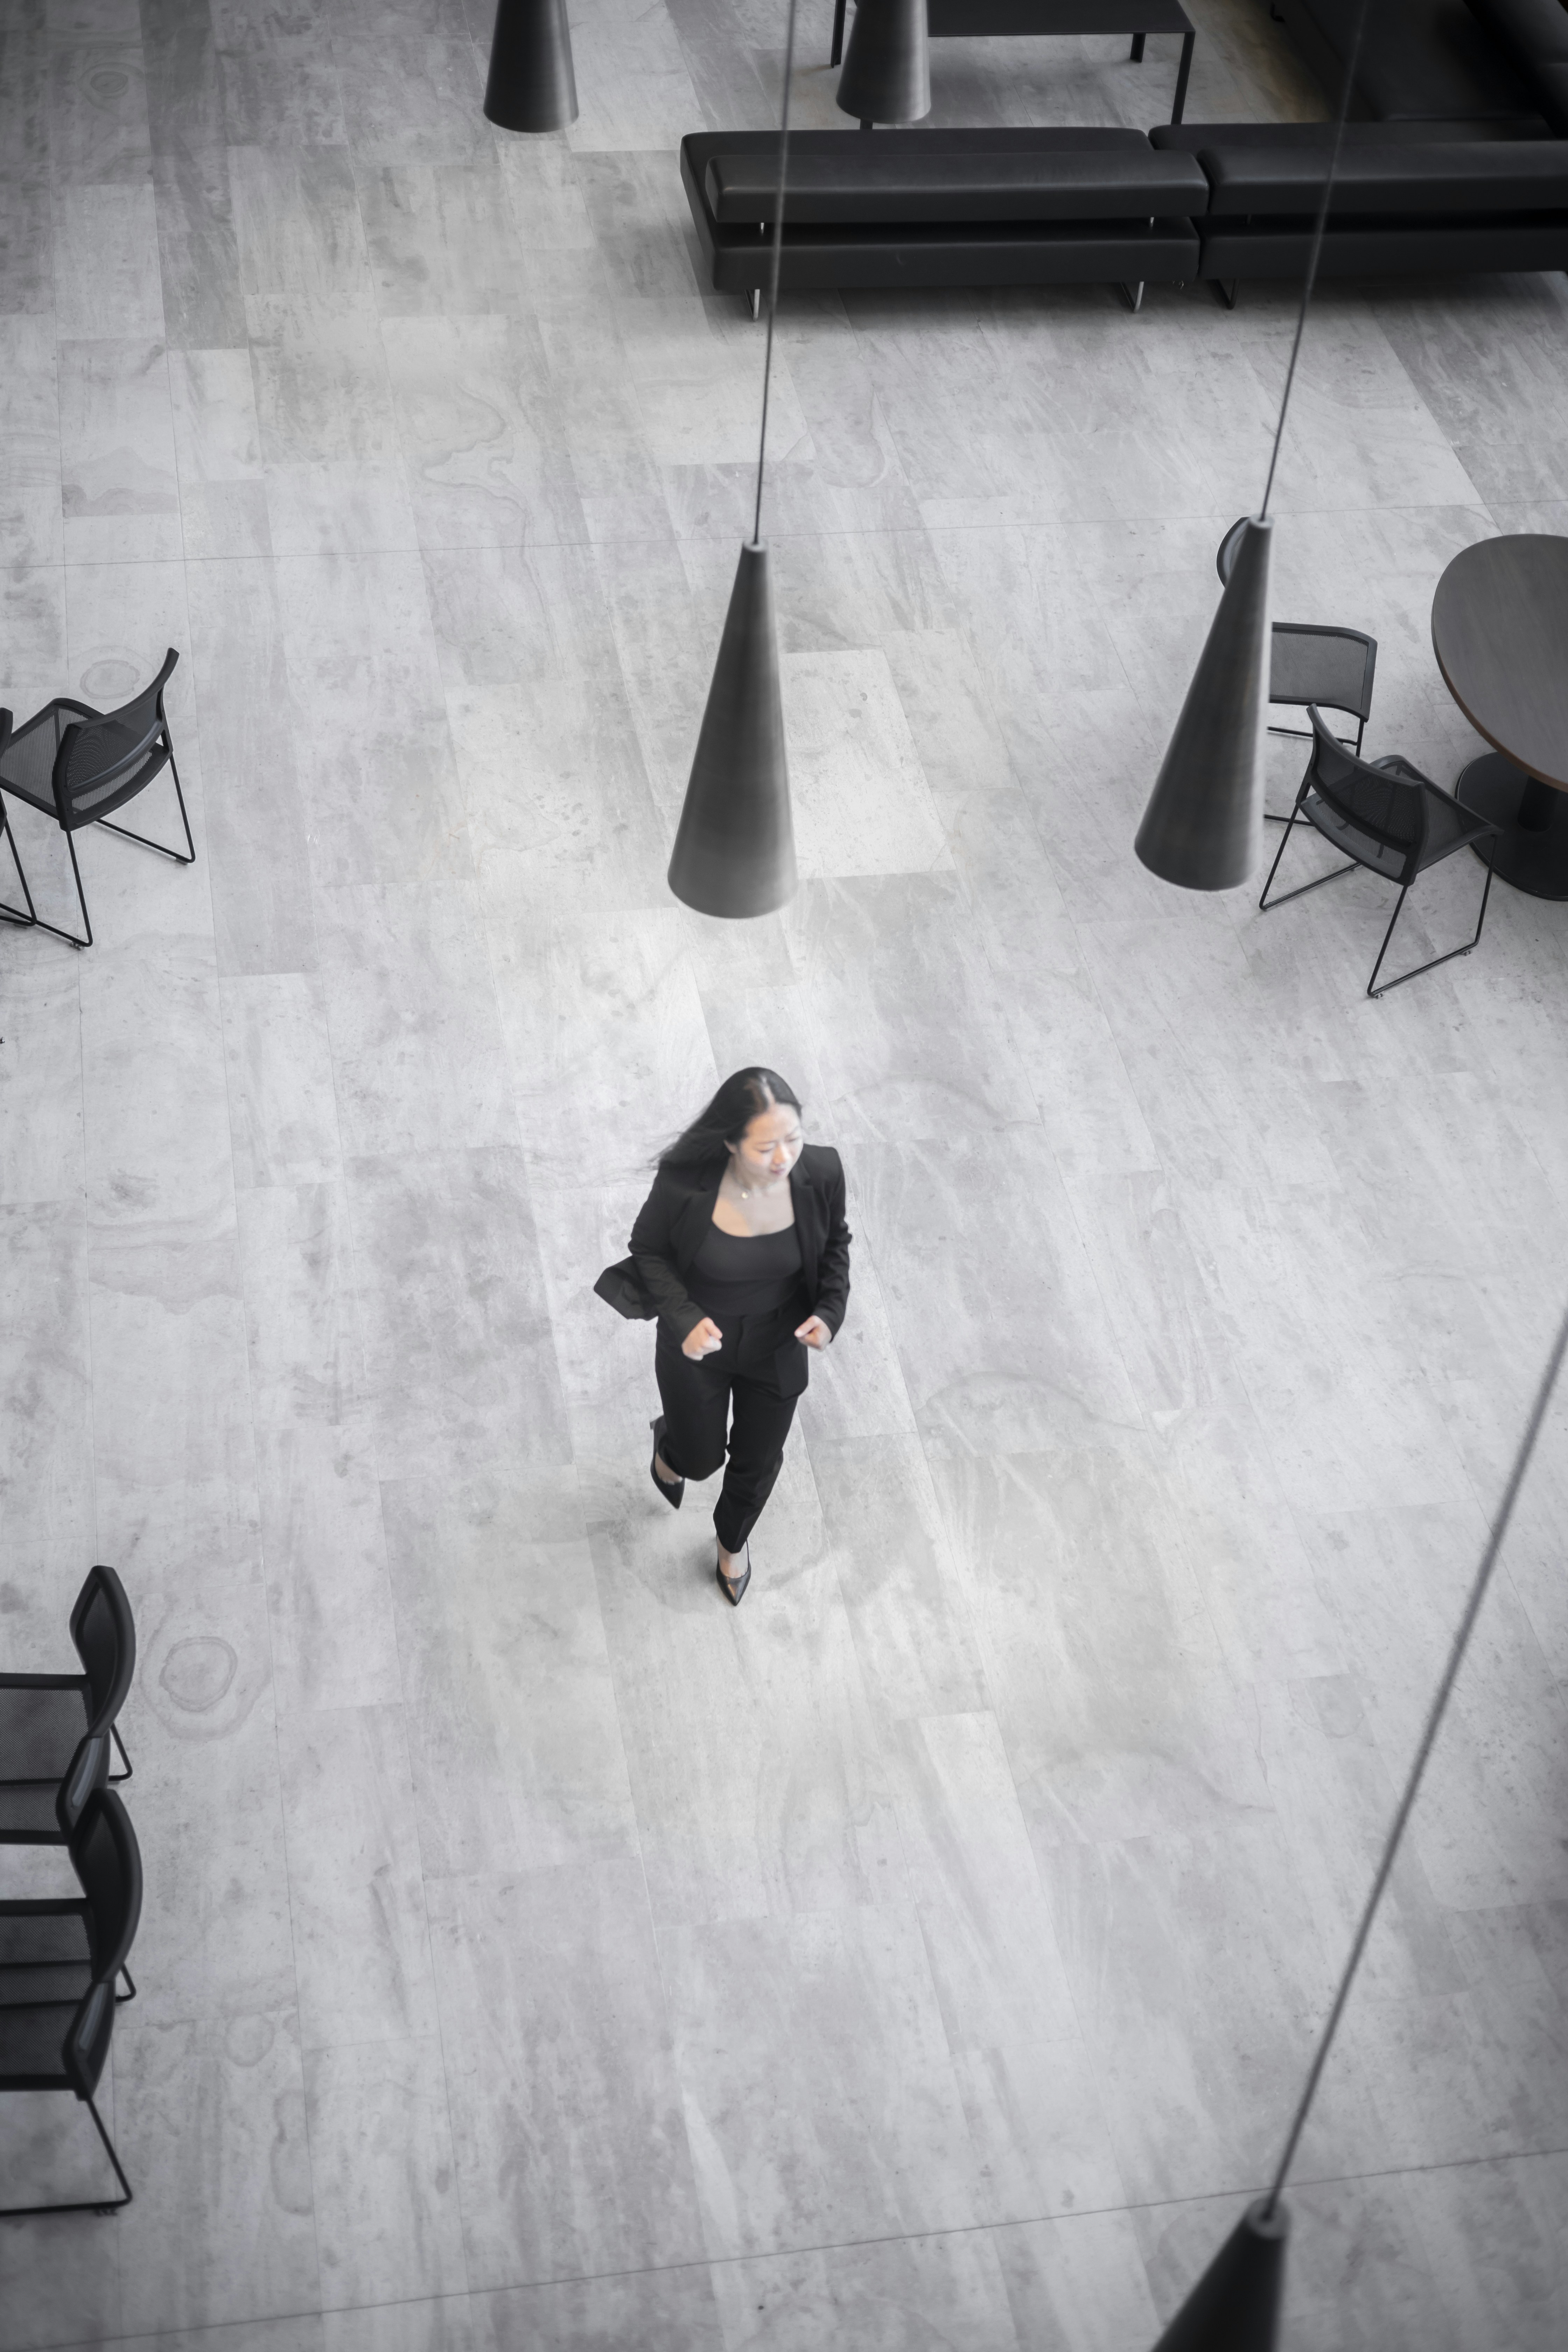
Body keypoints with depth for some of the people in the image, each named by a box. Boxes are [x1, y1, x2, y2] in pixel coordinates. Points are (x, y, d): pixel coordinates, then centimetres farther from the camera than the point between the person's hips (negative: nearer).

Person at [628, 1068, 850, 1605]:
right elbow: (648, 1249, -14)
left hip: (777, 1346, 2)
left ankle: (733, 1541, 59)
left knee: (758, 1461, 25)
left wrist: (830, 1311, -21)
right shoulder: (685, 1181, -33)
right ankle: (669, 1444, 60)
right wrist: (684, 1319, -29)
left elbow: (834, 1244, -5)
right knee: (699, 1460, 19)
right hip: (698, 1341, -2)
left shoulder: (820, 1172, -27)